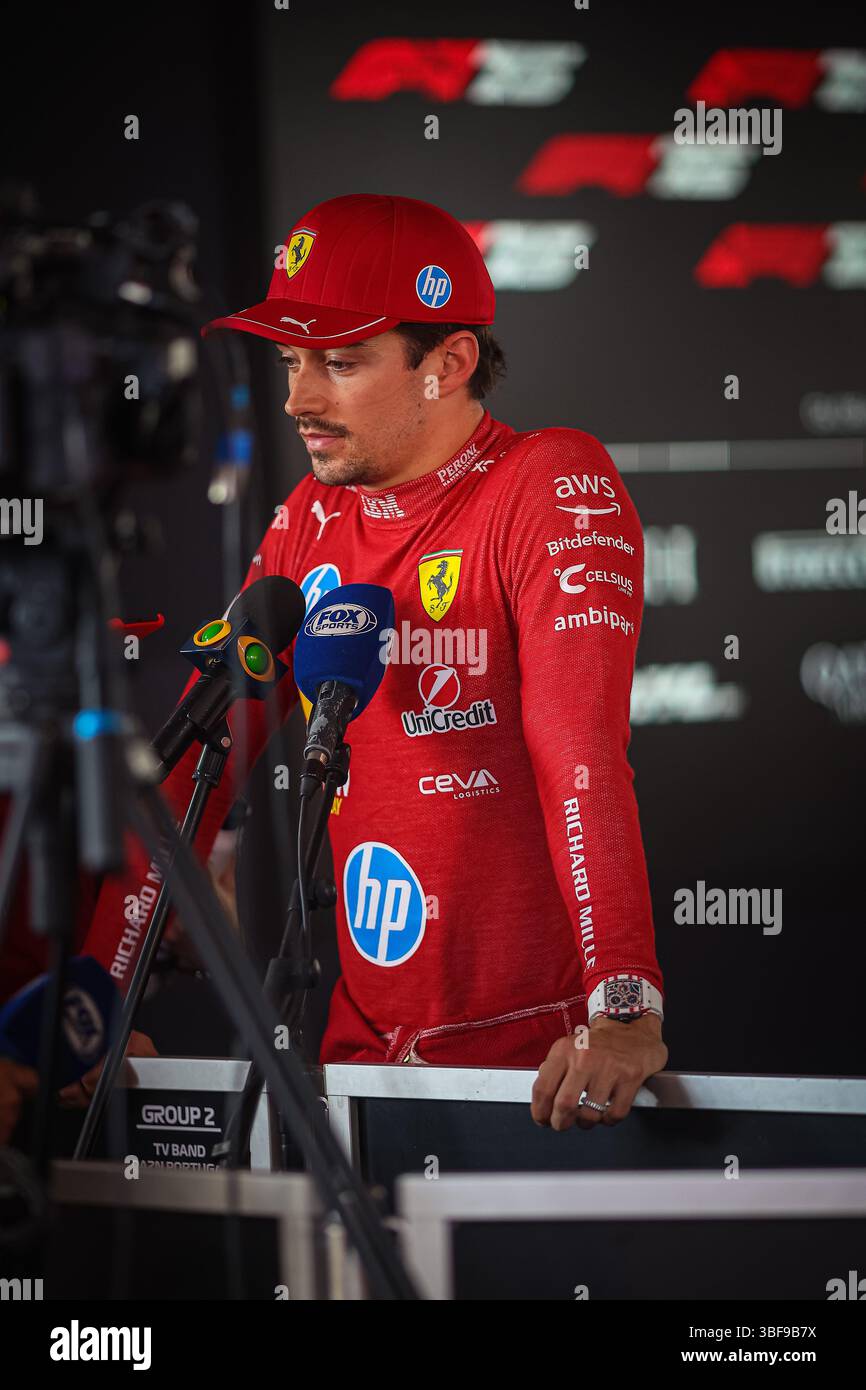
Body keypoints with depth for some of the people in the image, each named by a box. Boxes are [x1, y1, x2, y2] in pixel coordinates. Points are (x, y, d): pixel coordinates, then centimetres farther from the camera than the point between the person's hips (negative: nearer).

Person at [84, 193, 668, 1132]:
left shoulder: (555, 485, -8)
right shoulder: (308, 524, 12)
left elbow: (583, 749, -20)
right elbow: (198, 760, 10)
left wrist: (624, 1009, -29)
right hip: (364, 1047, 5)